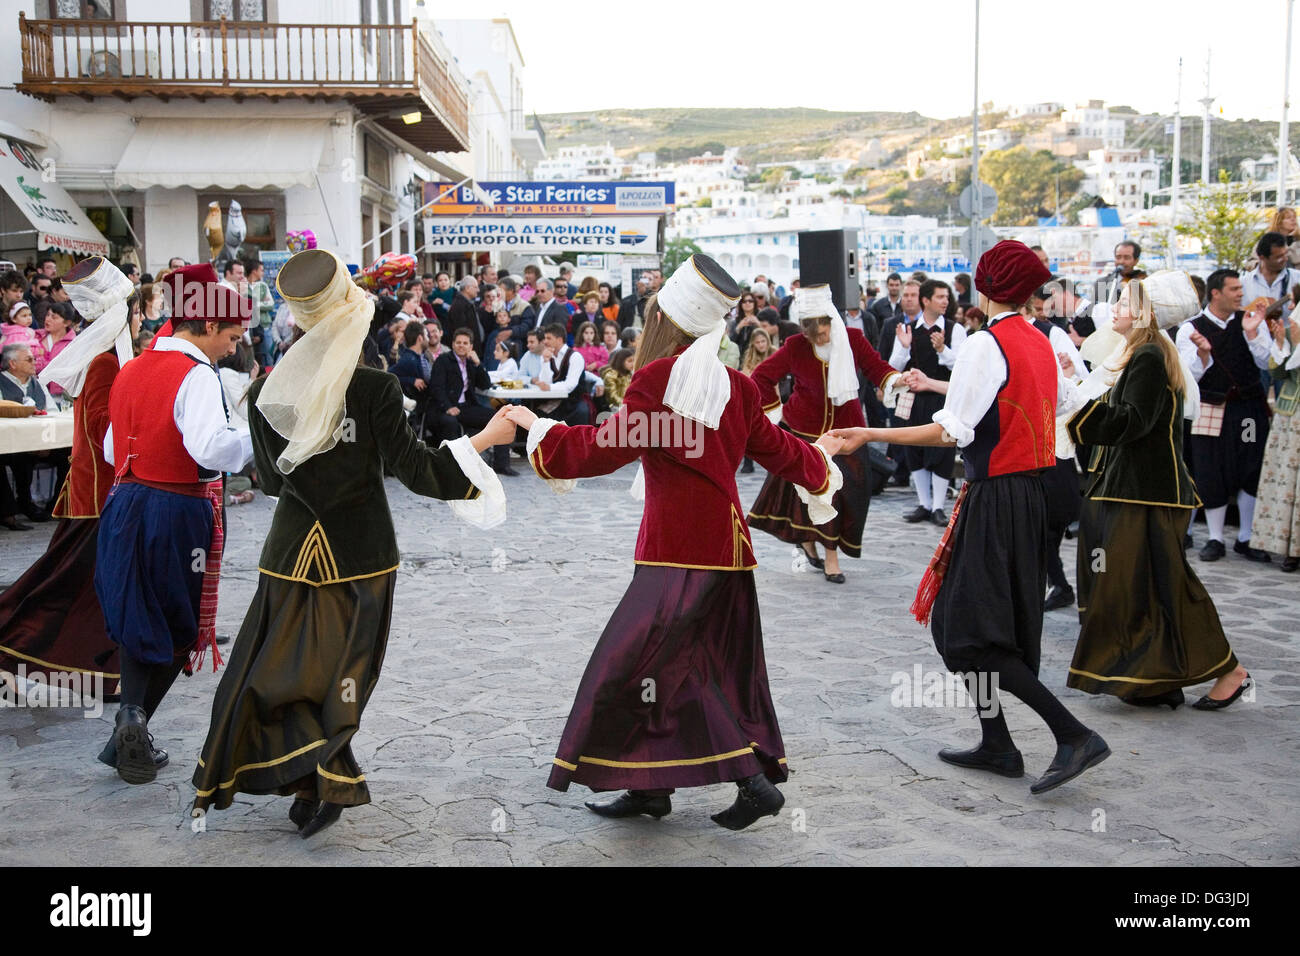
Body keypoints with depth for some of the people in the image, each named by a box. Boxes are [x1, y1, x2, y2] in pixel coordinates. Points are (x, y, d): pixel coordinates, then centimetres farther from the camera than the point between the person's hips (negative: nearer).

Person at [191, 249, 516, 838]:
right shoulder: (375, 390, -15)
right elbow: (416, 471, -14)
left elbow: (271, 480, 5)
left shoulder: (266, 395, -6)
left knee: (275, 667, 10)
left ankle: (319, 777, -8)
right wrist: (486, 437, -6)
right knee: (341, 669, 14)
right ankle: (328, 779, 8)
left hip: (294, 553, 1)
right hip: (361, 553, -1)